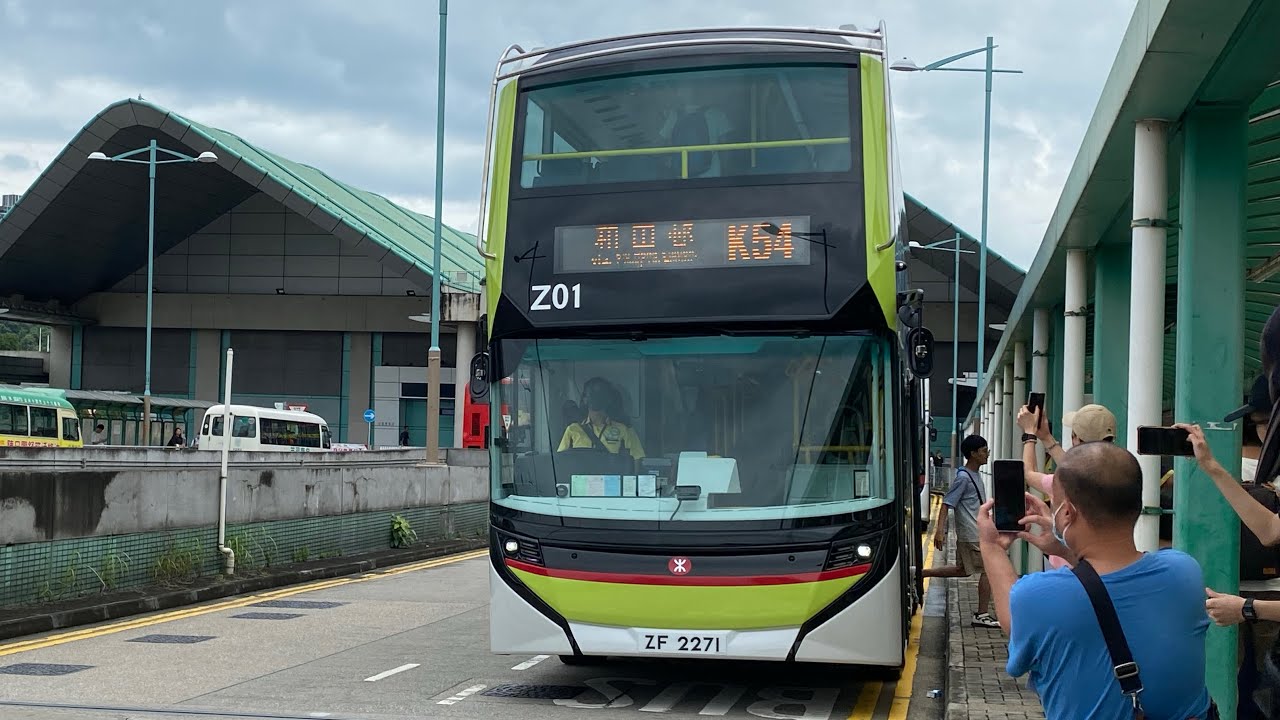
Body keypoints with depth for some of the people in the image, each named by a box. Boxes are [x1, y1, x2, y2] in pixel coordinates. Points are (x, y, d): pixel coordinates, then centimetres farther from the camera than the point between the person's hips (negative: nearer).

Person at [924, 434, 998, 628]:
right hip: (972, 534, -10)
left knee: (962, 570, 17)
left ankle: (920, 573, 20)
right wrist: (940, 530, -27)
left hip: (975, 531, 10)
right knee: (988, 569, -6)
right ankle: (982, 615, -1)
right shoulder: (963, 478, -17)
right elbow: (946, 504, -20)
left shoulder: (973, 475, 12)